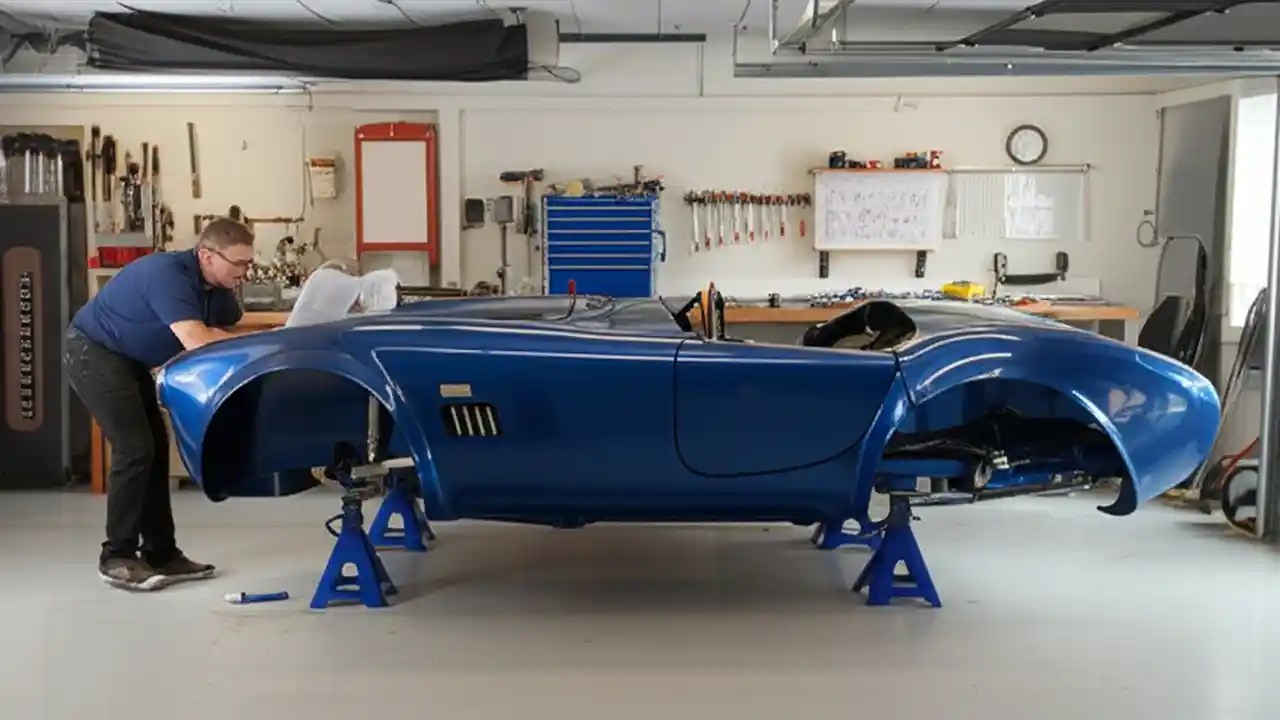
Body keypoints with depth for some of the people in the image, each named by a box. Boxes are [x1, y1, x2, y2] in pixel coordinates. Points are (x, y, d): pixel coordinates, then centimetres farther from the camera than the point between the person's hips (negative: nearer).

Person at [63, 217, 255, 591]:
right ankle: (117, 558, -6)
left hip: (128, 358, 9)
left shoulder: (216, 288, -3)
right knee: (135, 450, -14)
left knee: (155, 450, 7)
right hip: (92, 351, -9)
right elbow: (196, 340, -40)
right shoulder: (168, 274, -30)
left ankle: (161, 552, 12)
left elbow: (230, 328, 8)